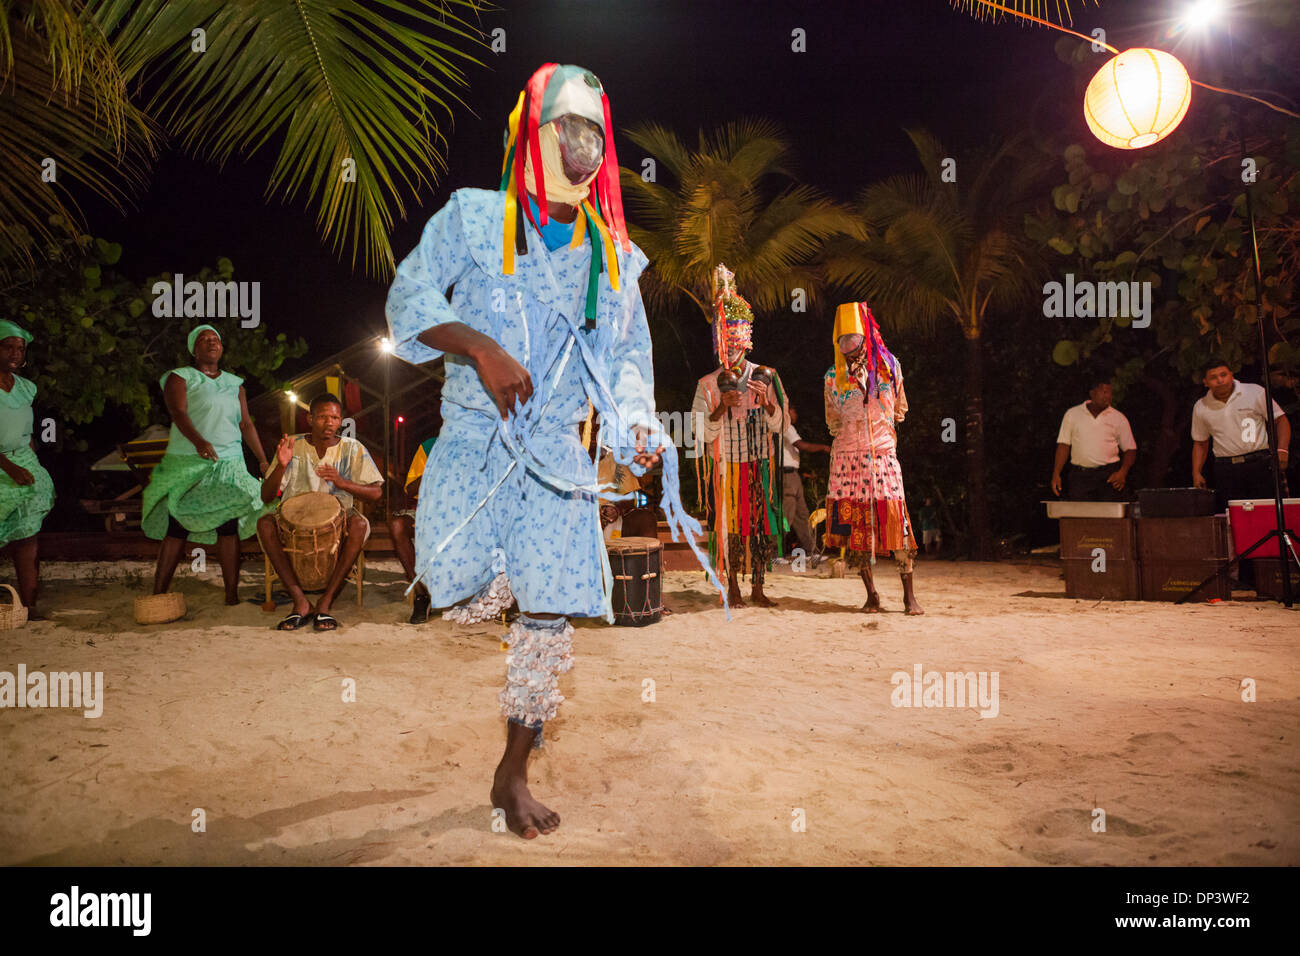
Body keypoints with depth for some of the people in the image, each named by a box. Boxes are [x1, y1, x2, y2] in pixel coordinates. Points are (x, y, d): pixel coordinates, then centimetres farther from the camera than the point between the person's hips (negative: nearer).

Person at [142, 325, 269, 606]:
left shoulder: (234, 384, 19)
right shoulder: (180, 378, 6)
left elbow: (246, 425, 16)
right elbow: (178, 413, -11)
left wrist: (263, 461, 7)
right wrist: (198, 441, -30)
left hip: (228, 463, 3)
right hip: (187, 462, -3)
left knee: (229, 525, -6)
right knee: (178, 527, -7)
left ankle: (232, 594, -6)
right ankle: (158, 594, -1)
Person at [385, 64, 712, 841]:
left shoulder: (612, 254, 15)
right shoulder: (473, 217, 6)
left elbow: (629, 353, 15)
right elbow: (411, 298, 0)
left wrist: (636, 425, -5)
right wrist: (479, 346, -17)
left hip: (561, 452, 2)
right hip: (476, 437, -2)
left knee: (552, 614, -3)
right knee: (463, 596, -16)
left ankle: (514, 774, 15)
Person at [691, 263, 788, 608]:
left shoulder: (766, 377, 5)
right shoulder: (708, 384, 1)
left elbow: (778, 426, 3)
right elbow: (705, 433, -4)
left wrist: (766, 401, -15)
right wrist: (723, 406, -18)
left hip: (760, 463, 1)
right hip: (726, 464, -1)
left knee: (761, 521, 2)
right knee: (730, 522, 0)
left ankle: (757, 587, 12)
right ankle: (733, 588, 13)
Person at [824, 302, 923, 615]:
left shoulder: (889, 365, 6)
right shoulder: (834, 376, 9)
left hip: (882, 454, -1)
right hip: (847, 457, 1)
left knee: (896, 521, -8)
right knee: (856, 525, 0)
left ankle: (909, 595, -1)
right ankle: (871, 594, 10)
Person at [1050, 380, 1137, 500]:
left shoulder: (1118, 418, 6)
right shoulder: (1072, 414, 7)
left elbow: (1130, 449, 9)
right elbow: (1064, 445, 7)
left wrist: (1123, 472, -9)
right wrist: (1056, 474, -1)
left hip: (1109, 475, 0)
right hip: (1080, 476, 0)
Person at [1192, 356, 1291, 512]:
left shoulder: (1255, 392, 4)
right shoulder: (1201, 407, 11)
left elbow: (1280, 419, 5)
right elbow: (1200, 443, 19)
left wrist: (1282, 450, -10)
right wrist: (1196, 473, 9)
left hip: (1260, 464, -1)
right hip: (1226, 469, 2)